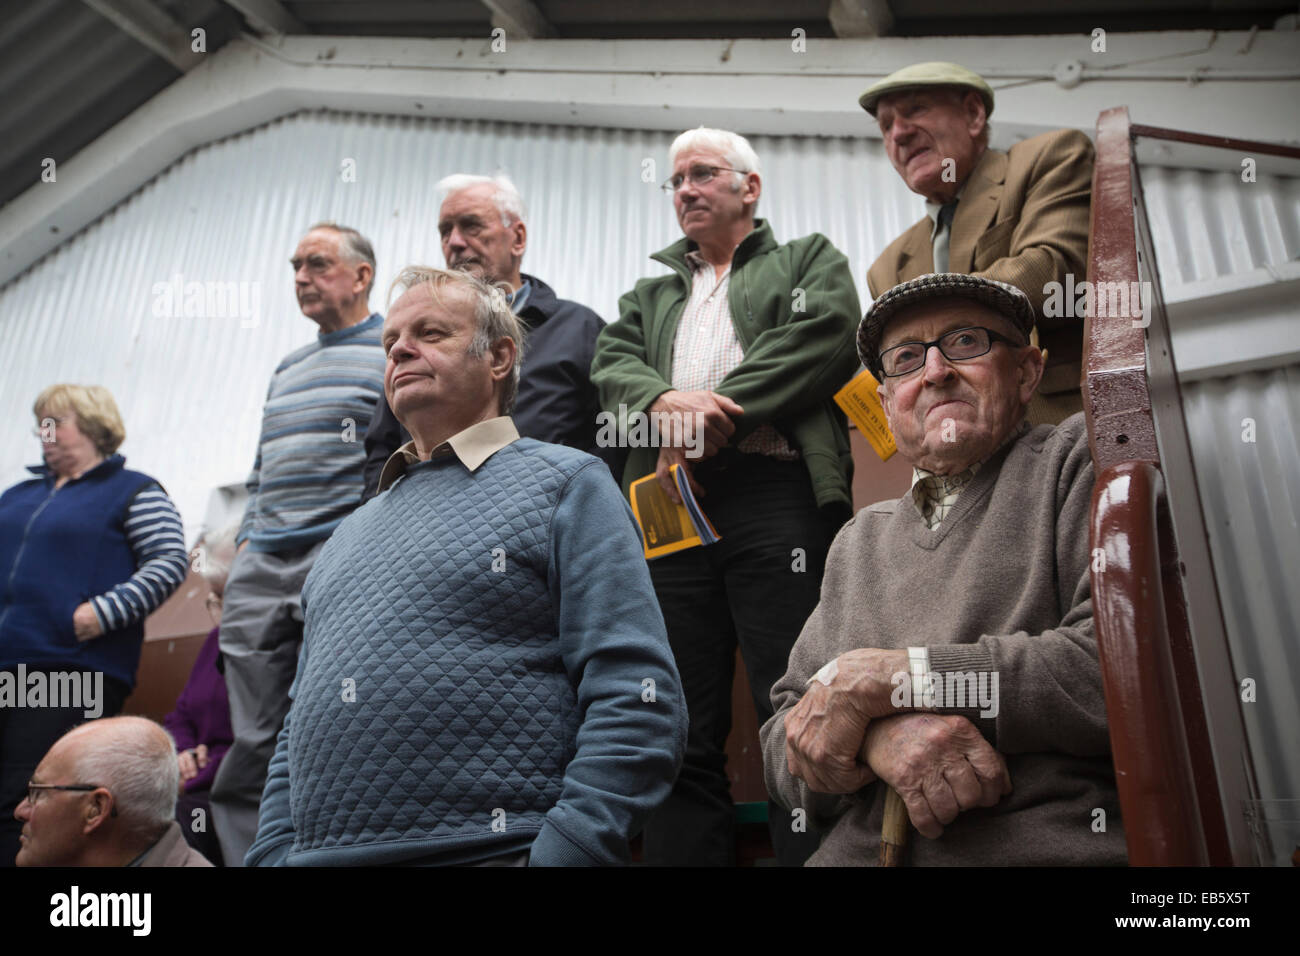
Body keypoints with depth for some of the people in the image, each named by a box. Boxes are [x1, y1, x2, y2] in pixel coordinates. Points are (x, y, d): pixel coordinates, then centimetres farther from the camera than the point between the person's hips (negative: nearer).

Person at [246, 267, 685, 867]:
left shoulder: (566, 484, -3)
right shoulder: (353, 530, 17)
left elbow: (638, 704, -13)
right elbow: (297, 730, 19)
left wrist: (559, 853, -20)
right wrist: (272, 853, 6)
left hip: (491, 850, -5)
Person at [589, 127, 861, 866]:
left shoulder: (811, 259, 20)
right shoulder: (652, 294, 32)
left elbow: (825, 336, 0)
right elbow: (613, 366, 14)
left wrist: (710, 420, -9)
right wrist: (668, 402, -10)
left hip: (777, 493, -4)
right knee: (683, 728, 2)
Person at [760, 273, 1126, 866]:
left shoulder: (1078, 461, 5)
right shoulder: (858, 544, 16)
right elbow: (786, 745, 11)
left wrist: (878, 678, -10)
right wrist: (877, 734, -10)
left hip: (1054, 844, -3)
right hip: (856, 853, 4)